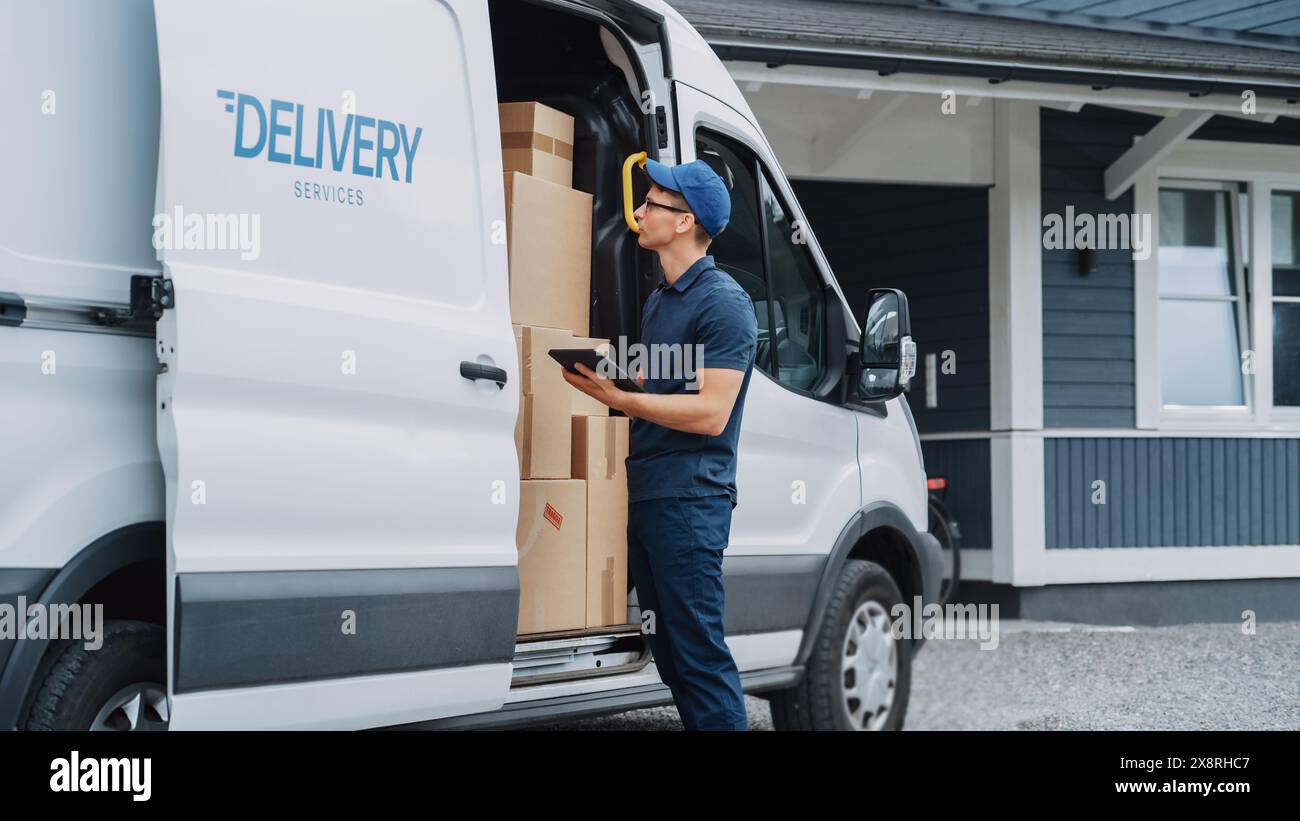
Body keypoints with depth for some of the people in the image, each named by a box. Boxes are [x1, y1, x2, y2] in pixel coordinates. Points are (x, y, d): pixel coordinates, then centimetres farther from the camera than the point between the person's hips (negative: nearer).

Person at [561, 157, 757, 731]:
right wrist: (602, 380, 7)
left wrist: (618, 398, -20)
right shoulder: (657, 301, 18)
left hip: (689, 496, -9)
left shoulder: (723, 302, -10)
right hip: (645, 491, 9)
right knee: (666, 647, 12)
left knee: (699, 651, -9)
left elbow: (711, 413, -18)